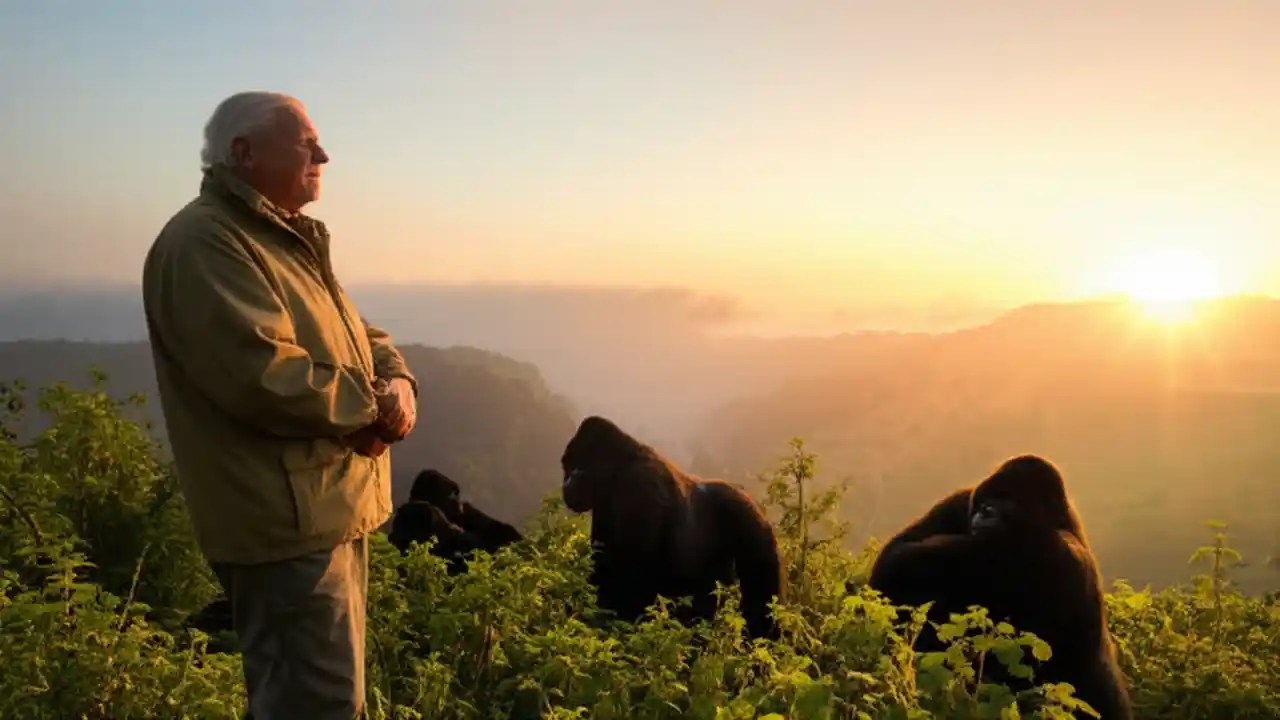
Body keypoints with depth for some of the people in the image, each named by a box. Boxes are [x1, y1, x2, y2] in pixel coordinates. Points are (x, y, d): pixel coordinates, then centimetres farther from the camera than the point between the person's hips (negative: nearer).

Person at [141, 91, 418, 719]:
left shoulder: (287, 239, 19)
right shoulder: (204, 243, -15)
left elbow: (357, 336, 19)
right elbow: (263, 374, -27)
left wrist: (397, 384, -4)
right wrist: (371, 406, -14)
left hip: (331, 508, 10)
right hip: (287, 519, -10)